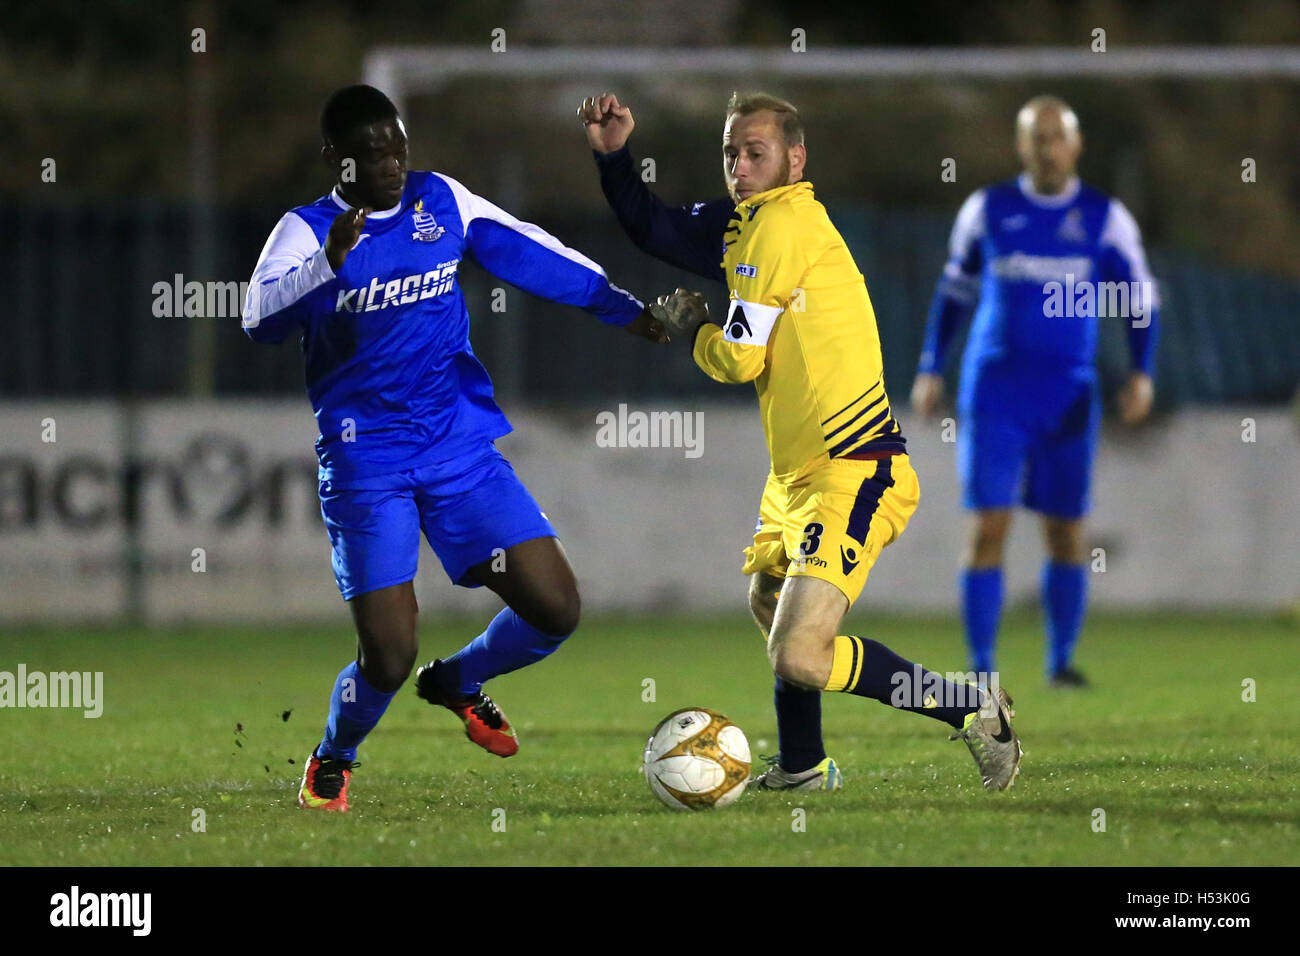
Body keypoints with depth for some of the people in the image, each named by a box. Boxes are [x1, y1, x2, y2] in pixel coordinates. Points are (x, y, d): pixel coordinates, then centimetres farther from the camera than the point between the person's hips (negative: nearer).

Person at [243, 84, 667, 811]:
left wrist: (622, 308, 10)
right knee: (388, 657, -13)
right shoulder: (307, 230, -8)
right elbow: (262, 318, -25)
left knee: (555, 609, -5)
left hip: (461, 446, 4)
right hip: (367, 464, -4)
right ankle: (333, 761, 19)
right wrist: (327, 263, -42)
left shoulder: (442, 201, 5)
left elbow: (532, 255, 12)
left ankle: (459, 681, 26)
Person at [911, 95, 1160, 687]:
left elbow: (1141, 300, 9)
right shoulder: (988, 211, 4)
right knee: (988, 527, -10)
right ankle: (981, 668, -9)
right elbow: (955, 290, 15)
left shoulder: (1105, 218, 3)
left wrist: (1142, 375, -5)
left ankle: (1061, 661, 20)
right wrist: (930, 370, 11)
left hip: (1068, 396, 1)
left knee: (1066, 532, 5)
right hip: (994, 389, -1)